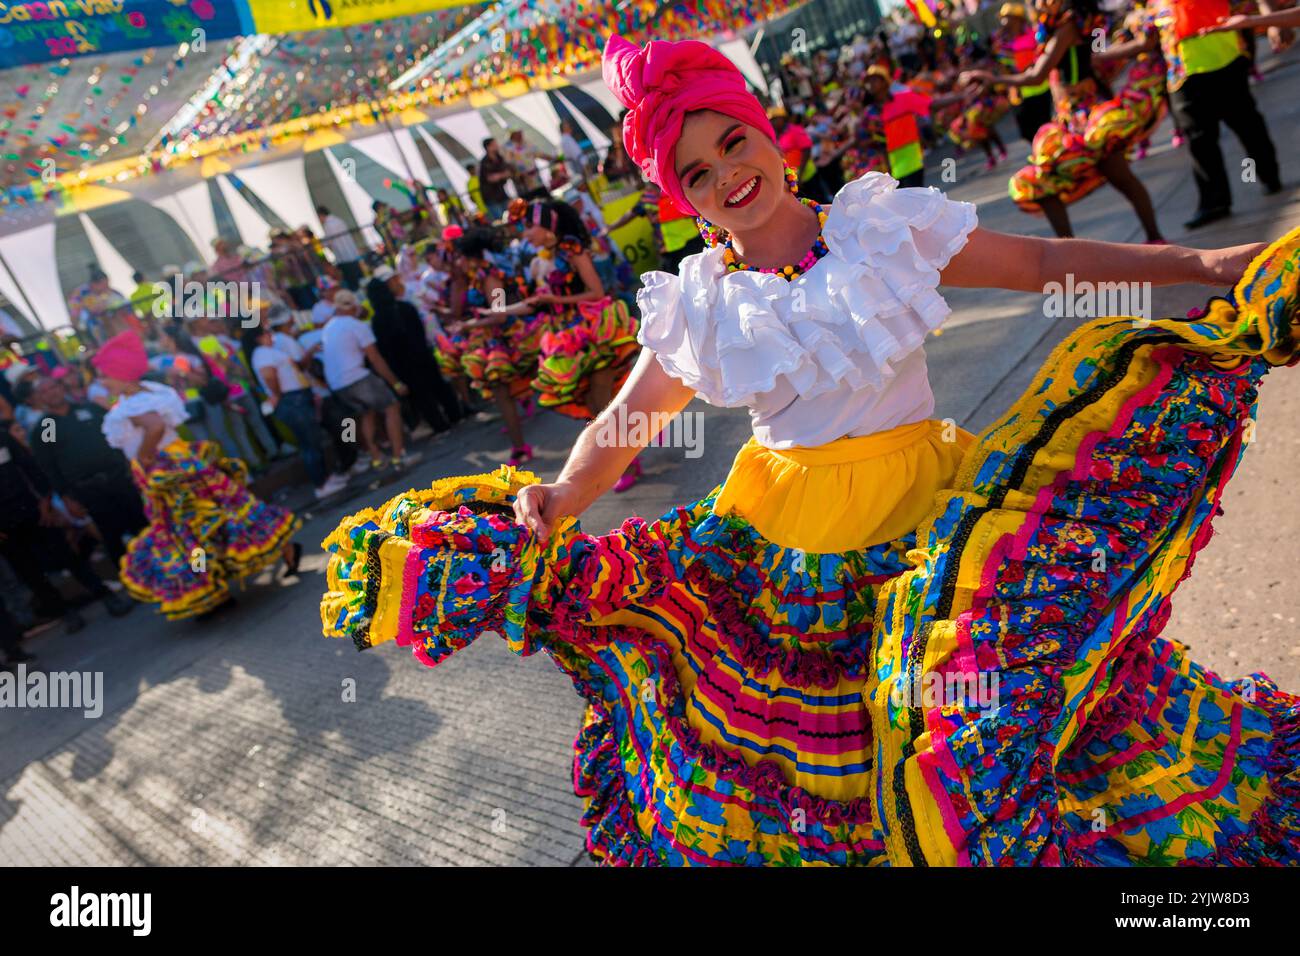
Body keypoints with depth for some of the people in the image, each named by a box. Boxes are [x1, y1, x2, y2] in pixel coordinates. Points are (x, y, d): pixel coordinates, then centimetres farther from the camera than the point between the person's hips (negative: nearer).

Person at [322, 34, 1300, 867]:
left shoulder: (888, 225, -2)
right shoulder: (699, 307, -1)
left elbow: (1044, 260, 6)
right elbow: (622, 422, 3)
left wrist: (1203, 264, 4)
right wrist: (560, 498, -15)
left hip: (925, 506, 0)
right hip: (788, 530, 1)